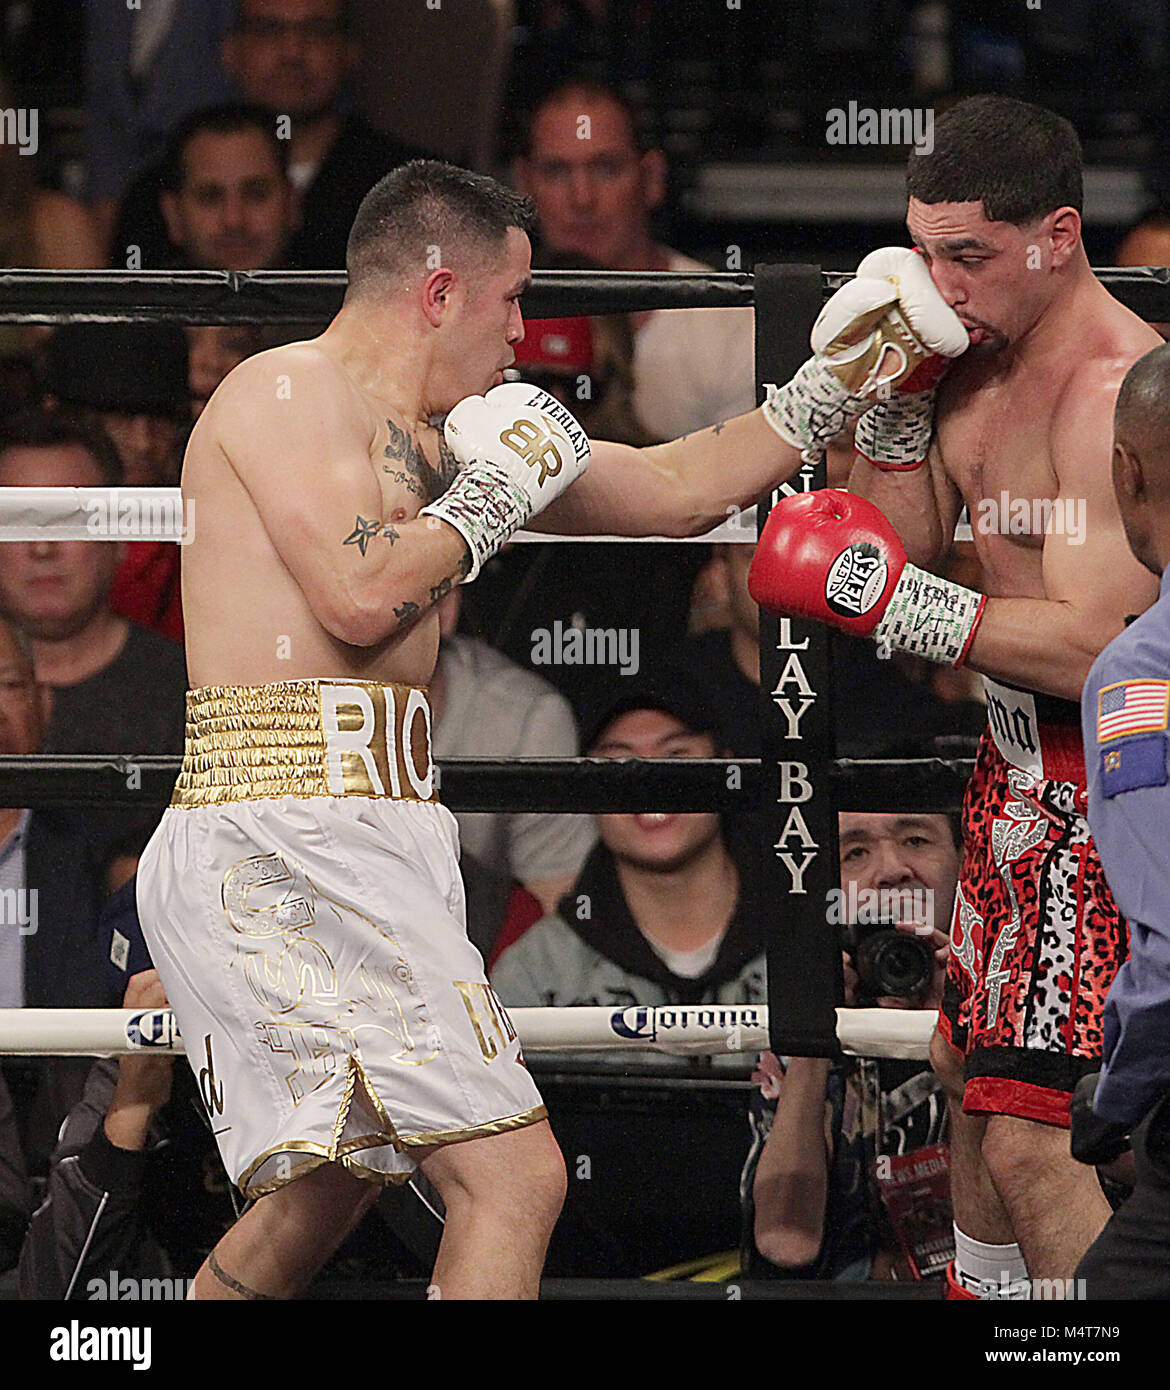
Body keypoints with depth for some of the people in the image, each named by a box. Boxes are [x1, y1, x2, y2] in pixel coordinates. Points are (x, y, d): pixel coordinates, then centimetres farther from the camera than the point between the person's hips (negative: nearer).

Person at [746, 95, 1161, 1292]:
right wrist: (890, 395, -4)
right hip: (1019, 766, 10)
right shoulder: (982, 355, 4)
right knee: (970, 1070, 26)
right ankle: (982, 1290, 43)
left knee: (1033, 1139, -16)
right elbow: (914, 545, 9)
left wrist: (891, 599, -31)